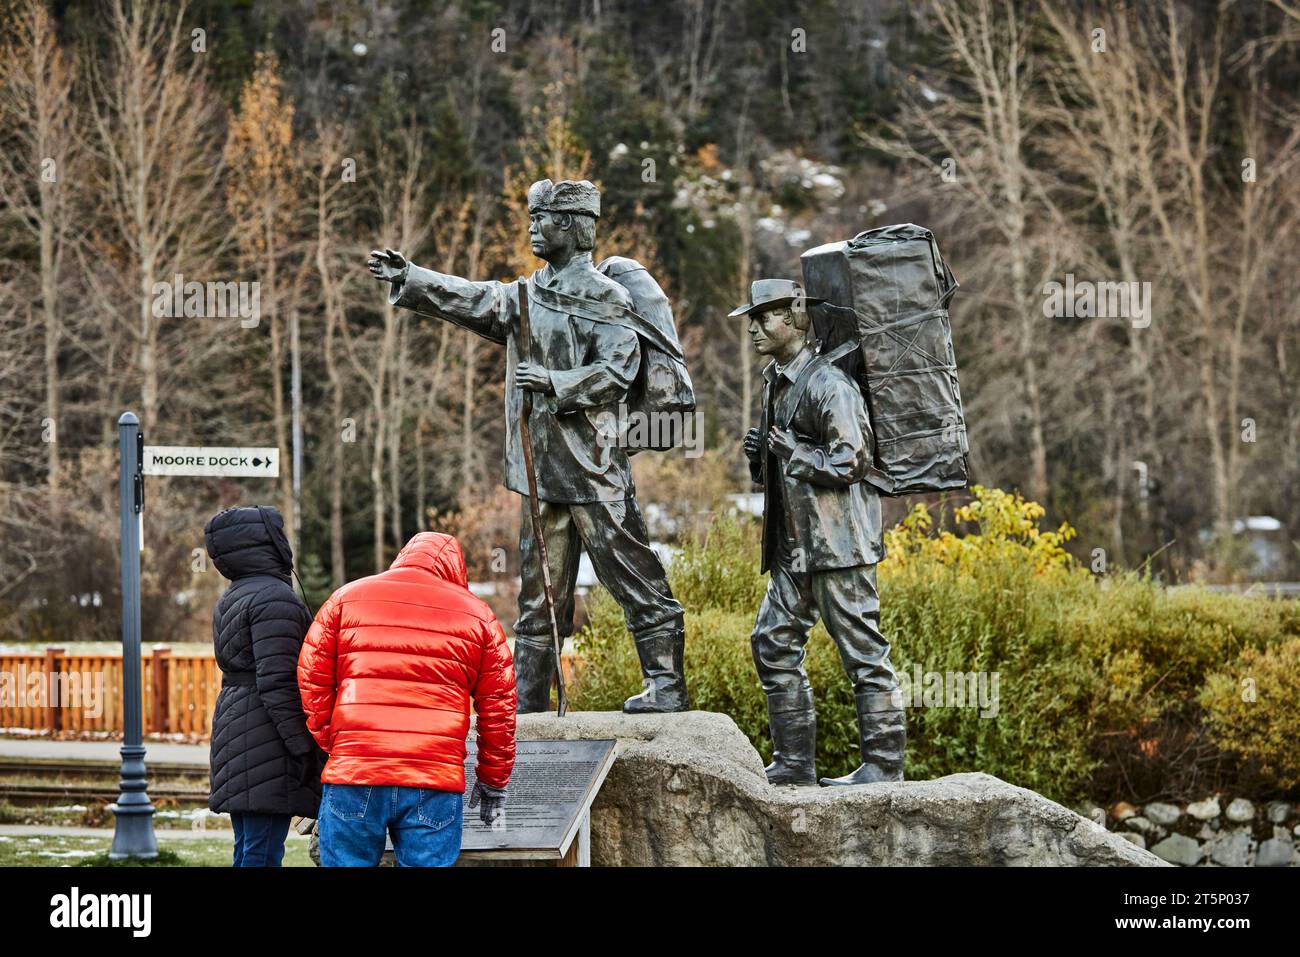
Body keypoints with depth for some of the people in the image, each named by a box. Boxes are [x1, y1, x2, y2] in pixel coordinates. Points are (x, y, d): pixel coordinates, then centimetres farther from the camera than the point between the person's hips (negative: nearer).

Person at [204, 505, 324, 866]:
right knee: (263, 854, -11)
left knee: (249, 853, 11)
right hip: (269, 739, -10)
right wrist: (302, 747, -19)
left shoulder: (233, 600, 19)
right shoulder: (275, 597, -12)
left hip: (235, 733, 10)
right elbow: (276, 681, -19)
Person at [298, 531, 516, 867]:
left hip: (351, 776, 0)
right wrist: (493, 782, 20)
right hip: (435, 784, 0)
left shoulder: (346, 598, 13)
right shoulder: (477, 615, 12)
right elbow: (498, 709, 12)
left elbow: (311, 679, 9)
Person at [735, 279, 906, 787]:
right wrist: (761, 455, 5)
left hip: (839, 540, -10)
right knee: (774, 643, 9)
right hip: (795, 544, 10)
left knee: (862, 650, -4)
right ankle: (794, 763, 15)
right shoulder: (775, 381, 15)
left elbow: (850, 462, -20)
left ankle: (883, 764, 0)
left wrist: (785, 448, -13)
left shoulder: (827, 383, -14)